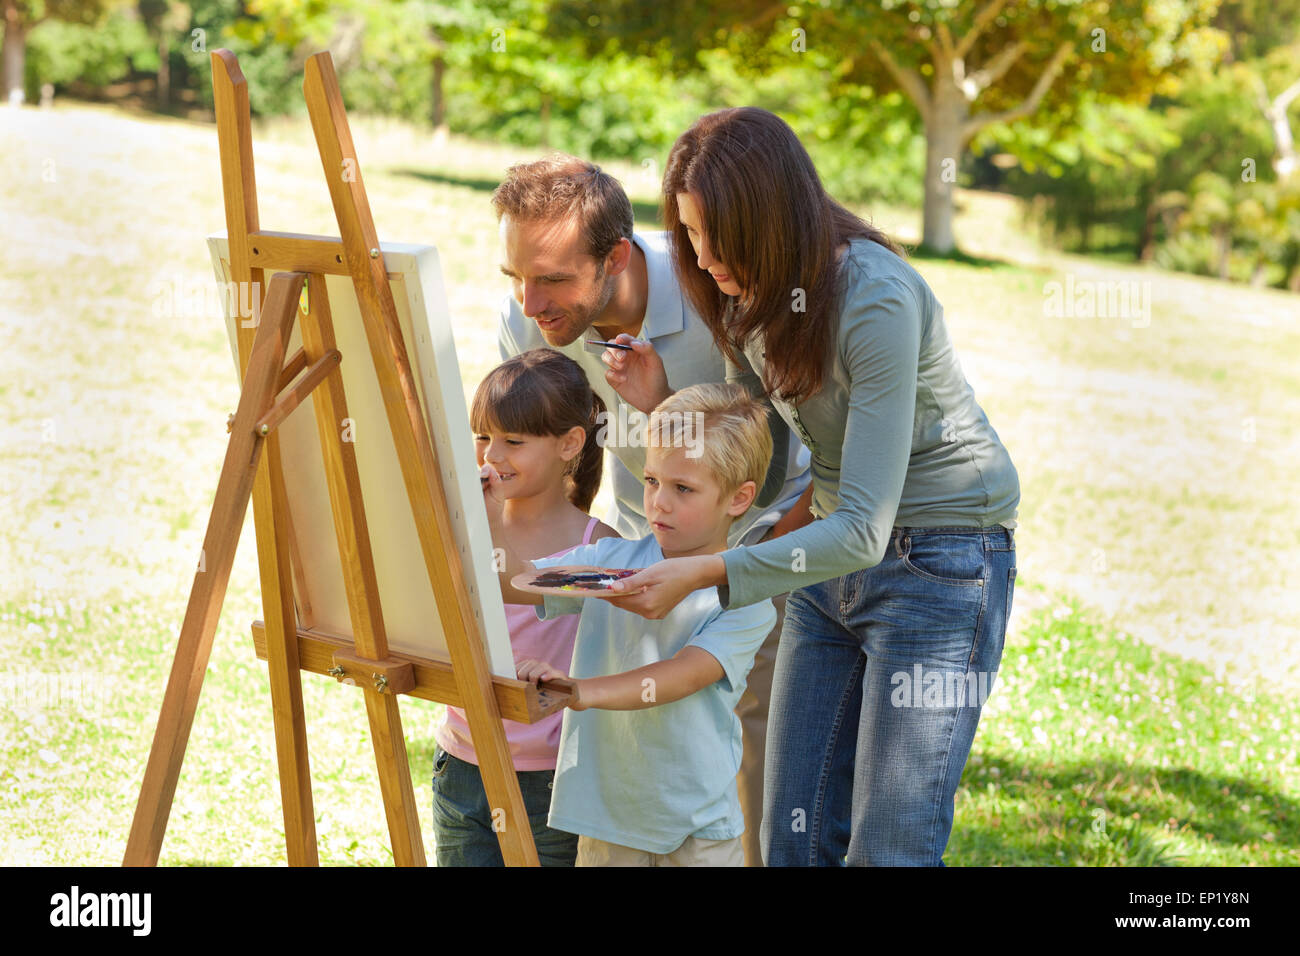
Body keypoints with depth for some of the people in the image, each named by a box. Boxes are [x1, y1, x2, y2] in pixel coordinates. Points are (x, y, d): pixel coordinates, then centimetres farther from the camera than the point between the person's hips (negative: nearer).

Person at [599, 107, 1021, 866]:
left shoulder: (877, 302, -27)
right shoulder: (746, 291, -2)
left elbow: (864, 530, -30)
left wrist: (705, 574, -35)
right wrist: (666, 404, -12)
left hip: (942, 555, -7)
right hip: (833, 553, 7)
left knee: (889, 850, -8)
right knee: (793, 838, 6)